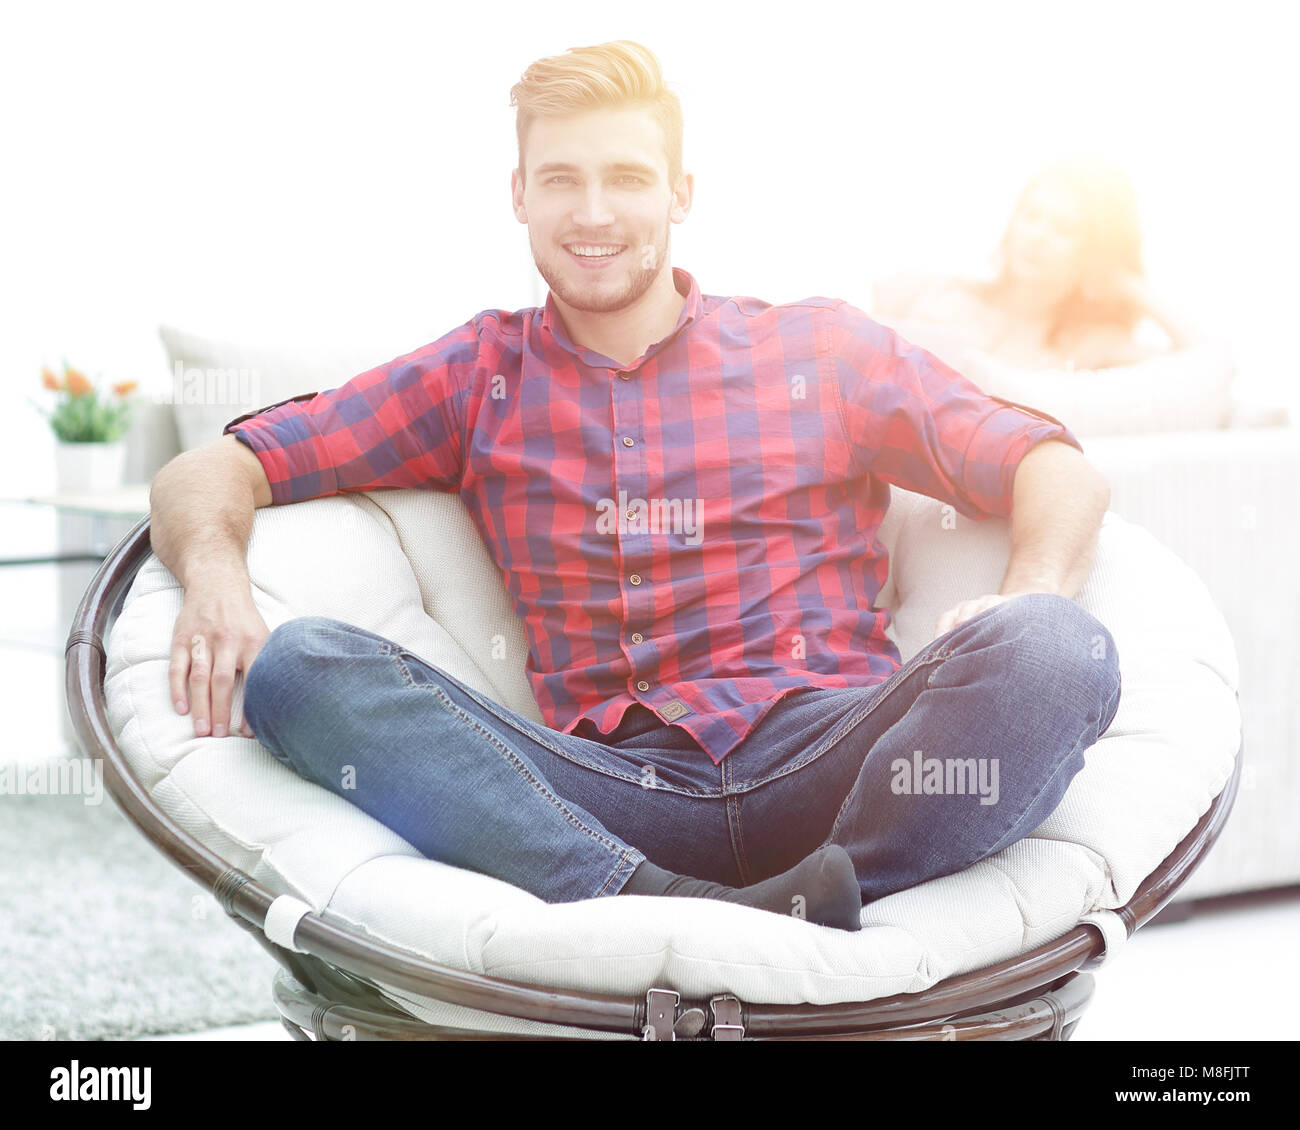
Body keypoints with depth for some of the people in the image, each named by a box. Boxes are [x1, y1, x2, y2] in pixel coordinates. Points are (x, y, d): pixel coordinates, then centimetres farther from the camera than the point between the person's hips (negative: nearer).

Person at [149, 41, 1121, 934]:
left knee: (1058, 650, -28)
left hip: (829, 760, 0)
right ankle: (672, 910, -39)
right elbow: (211, 471, 13)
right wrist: (215, 576, -11)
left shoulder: (819, 350, 17)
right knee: (301, 666, -22)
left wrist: (1027, 613, -11)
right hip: (615, 795, 1)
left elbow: (1058, 468, 12)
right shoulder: (481, 376, 19)